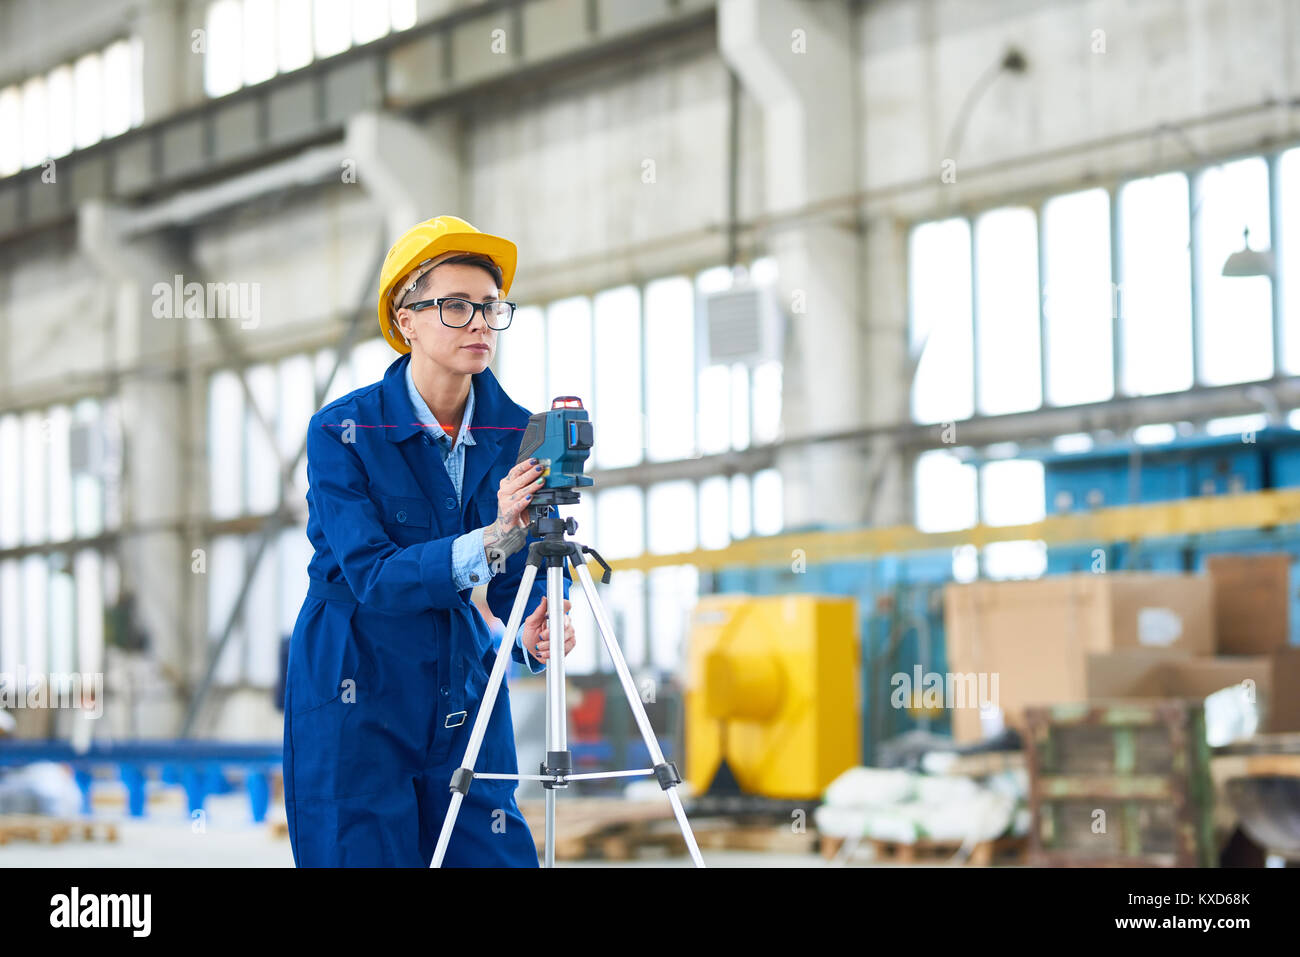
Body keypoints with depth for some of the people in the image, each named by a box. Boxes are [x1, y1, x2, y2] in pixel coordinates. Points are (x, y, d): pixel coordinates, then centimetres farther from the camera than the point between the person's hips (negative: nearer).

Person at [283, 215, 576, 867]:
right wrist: (491, 541, -33)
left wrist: (534, 635, -24)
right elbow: (372, 575, -21)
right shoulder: (342, 433, -12)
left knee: (497, 857, 1)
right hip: (355, 698, -4)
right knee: (366, 858, -1)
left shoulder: (516, 435, -1)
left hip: (463, 689, 4)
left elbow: (525, 575, -1)